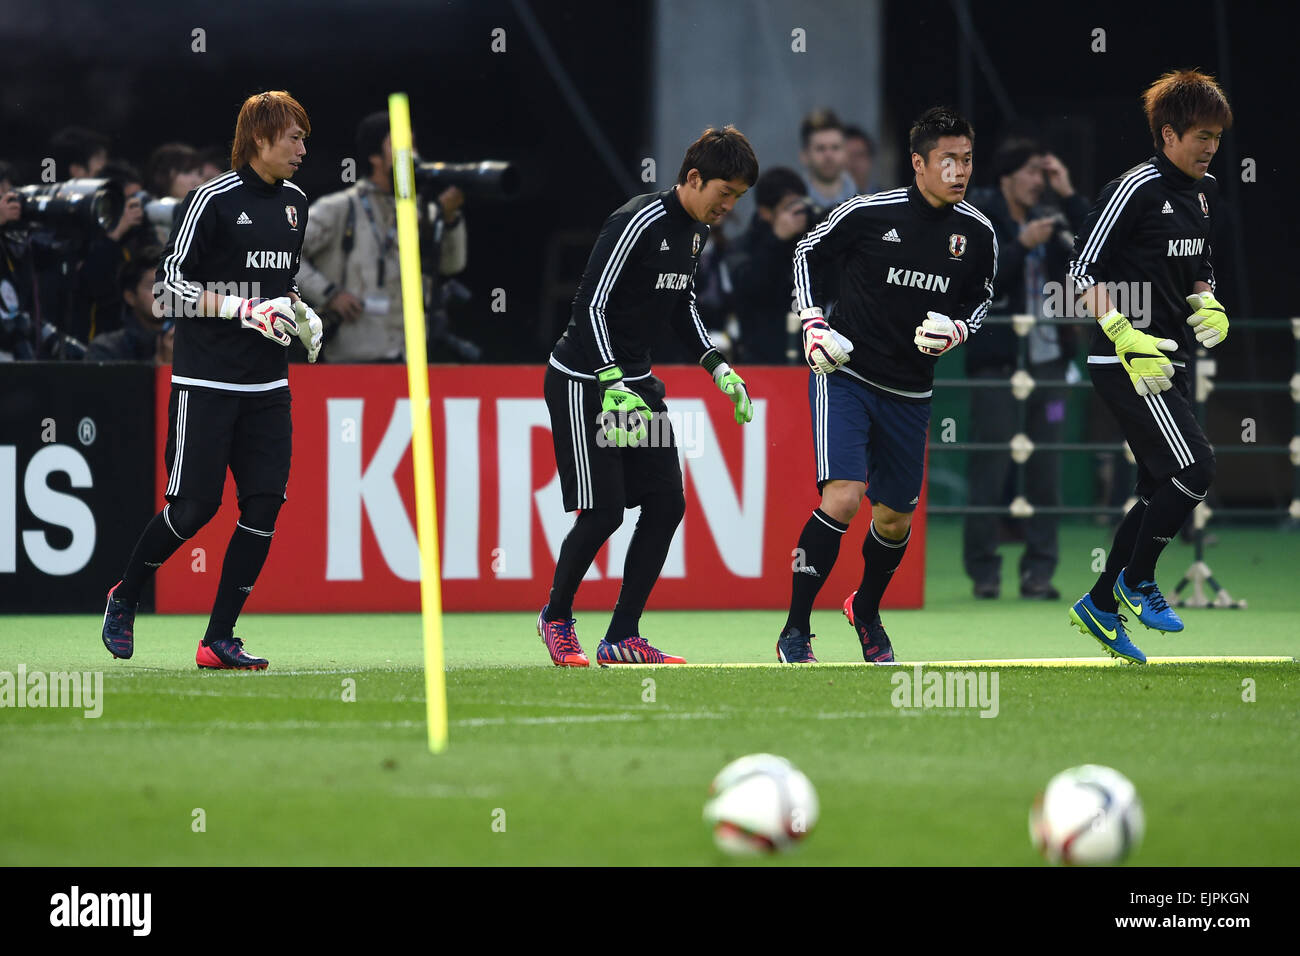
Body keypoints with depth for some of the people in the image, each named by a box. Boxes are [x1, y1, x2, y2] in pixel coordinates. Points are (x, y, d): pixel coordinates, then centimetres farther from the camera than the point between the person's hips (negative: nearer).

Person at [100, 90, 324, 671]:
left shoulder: (294, 203, 12)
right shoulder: (212, 200, -10)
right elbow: (170, 281, -11)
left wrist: (299, 314, 7)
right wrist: (244, 310, -20)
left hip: (267, 384, 7)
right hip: (205, 380, -7)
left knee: (264, 503, -4)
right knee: (195, 506, -8)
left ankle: (218, 640, 1)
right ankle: (124, 596, 18)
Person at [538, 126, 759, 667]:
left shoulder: (697, 231, 6)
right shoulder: (637, 223, -21)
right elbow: (590, 305, -23)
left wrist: (718, 368, 10)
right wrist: (613, 387, -30)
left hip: (636, 379, 9)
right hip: (584, 381, -9)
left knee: (666, 503, 1)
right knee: (603, 511, -10)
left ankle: (622, 639, 6)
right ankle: (557, 617, 15)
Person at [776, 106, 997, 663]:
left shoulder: (978, 234, -2)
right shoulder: (868, 213, -13)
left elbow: (980, 298, 15)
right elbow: (808, 252, 3)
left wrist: (957, 332, -6)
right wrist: (812, 321, -8)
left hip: (909, 394, 5)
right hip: (843, 372, -5)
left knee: (896, 519, 12)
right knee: (842, 498, -21)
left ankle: (866, 612, 43)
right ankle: (794, 633, -10)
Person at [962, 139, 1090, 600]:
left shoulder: (1053, 220, 12)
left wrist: (1068, 196, -1)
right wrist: (1022, 245, -16)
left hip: (1047, 357, 4)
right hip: (995, 359, -4)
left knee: (1046, 471, 2)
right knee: (989, 469, -4)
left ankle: (1039, 570, 6)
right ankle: (984, 571, 3)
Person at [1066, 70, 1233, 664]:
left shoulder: (1203, 192, 12)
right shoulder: (1136, 188, -14)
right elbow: (1083, 269, -13)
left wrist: (1207, 306, 5)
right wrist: (1123, 335, -22)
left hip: (1168, 362, 9)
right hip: (1125, 364, -9)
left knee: (1161, 491, 10)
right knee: (1195, 468, -17)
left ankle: (1100, 606, 20)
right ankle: (1136, 580, 0)